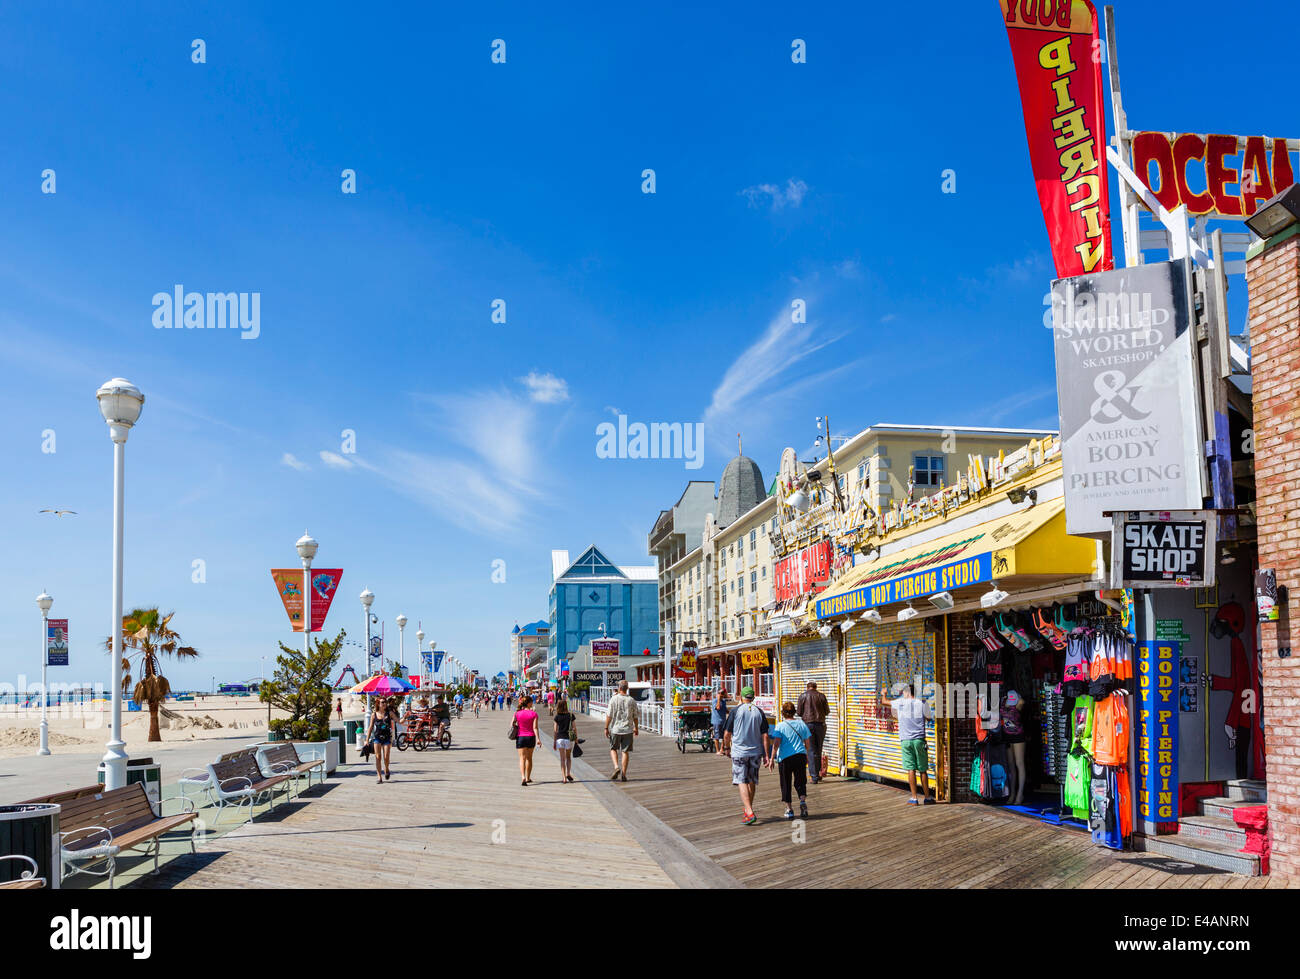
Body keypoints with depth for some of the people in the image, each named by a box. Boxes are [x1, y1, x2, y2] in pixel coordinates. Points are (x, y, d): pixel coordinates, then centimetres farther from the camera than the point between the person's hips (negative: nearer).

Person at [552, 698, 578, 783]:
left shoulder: (557, 717, -4)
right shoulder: (571, 716, -3)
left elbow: (555, 731, -3)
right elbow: (574, 728, -2)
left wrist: (554, 742, 5)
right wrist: (576, 739, 9)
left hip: (560, 738, 0)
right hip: (569, 738, 0)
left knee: (562, 758, 6)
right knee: (568, 757, 19)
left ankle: (564, 777, 3)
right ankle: (568, 773, 5)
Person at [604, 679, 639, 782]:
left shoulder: (614, 699, -7)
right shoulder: (631, 700, 0)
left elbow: (609, 715, -7)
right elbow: (635, 717, 6)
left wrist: (606, 728, 0)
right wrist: (636, 728, 18)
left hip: (615, 729, -1)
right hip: (628, 729, 2)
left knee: (613, 749, 15)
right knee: (625, 751, 6)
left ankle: (616, 767, -7)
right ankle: (623, 774, 5)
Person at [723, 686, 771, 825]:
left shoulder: (735, 711, -5)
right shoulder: (759, 712, 2)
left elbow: (727, 733, -3)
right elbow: (765, 736, -1)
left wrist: (726, 748, 14)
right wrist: (766, 755, 3)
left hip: (739, 752, -3)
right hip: (756, 752, 3)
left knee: (742, 782, -4)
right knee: (752, 782, 18)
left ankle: (750, 813, -18)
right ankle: (748, 809, 33)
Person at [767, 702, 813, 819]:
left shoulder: (780, 726, -5)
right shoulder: (801, 724, 6)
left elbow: (776, 744, -14)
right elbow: (808, 743, 12)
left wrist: (772, 759, -10)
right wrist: (807, 756, 27)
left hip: (785, 758, -3)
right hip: (801, 756, 3)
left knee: (786, 784, 9)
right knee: (800, 782, 13)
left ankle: (789, 809, 10)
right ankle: (803, 800, -11)